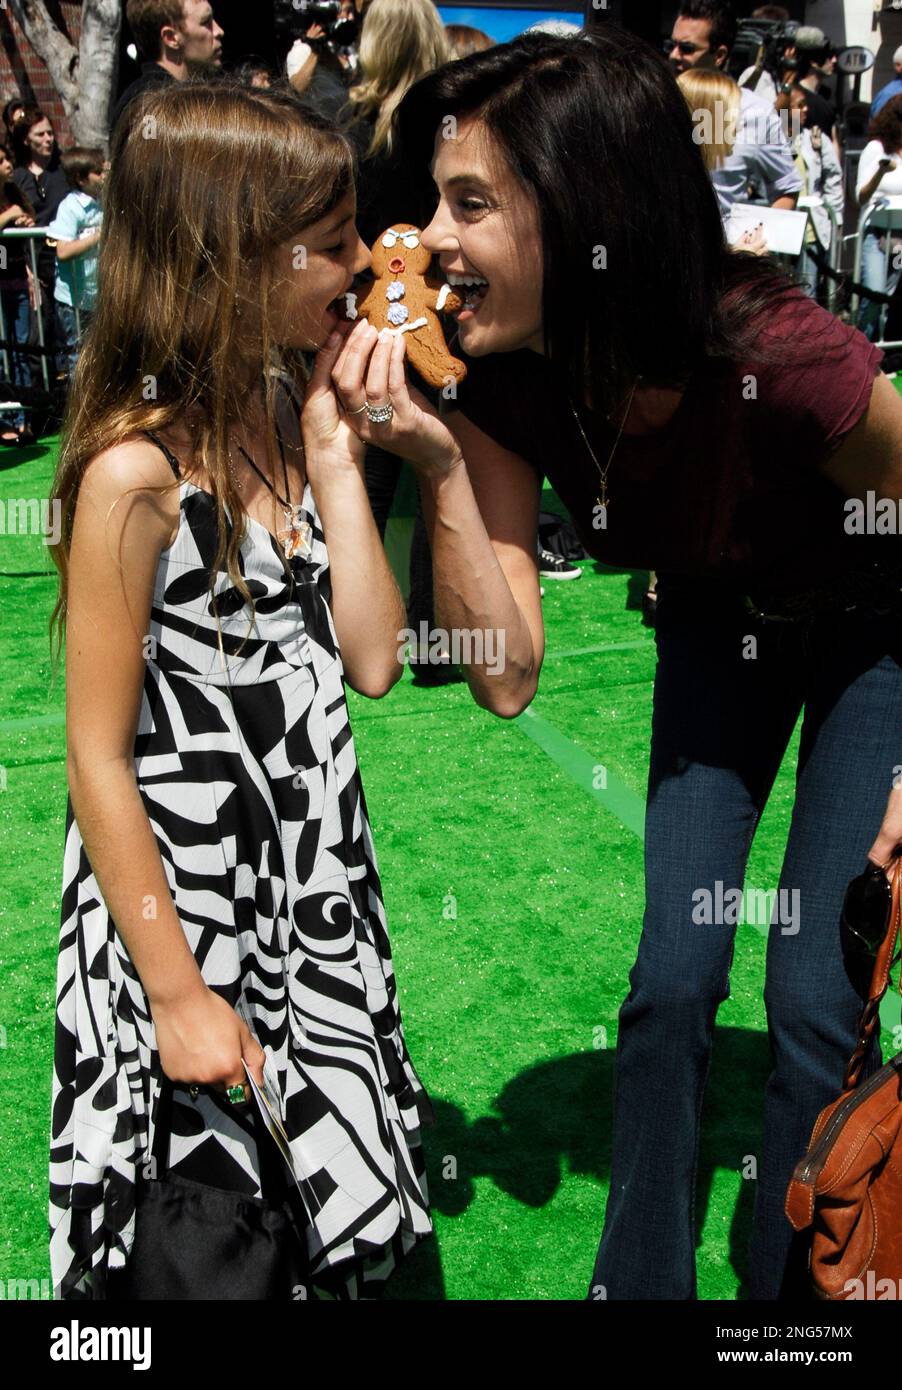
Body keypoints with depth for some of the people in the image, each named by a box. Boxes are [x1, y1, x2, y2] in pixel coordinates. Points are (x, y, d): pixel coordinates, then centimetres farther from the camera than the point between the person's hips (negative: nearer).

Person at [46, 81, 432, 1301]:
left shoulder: (287, 415, 2)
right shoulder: (137, 472, -19)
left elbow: (373, 660, -3)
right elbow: (98, 757, -16)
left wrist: (335, 453, -8)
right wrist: (178, 993, -13)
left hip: (316, 889, 7)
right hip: (188, 907, -6)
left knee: (354, 1226, 17)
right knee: (216, 1253, 10)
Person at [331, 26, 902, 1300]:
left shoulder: (776, 357, -38)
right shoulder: (503, 382, -22)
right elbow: (506, 674, -25)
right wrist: (437, 466, -36)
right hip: (717, 623, 4)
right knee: (670, 976, 4)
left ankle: (781, 1288, 22)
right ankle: (641, 1279, 24)